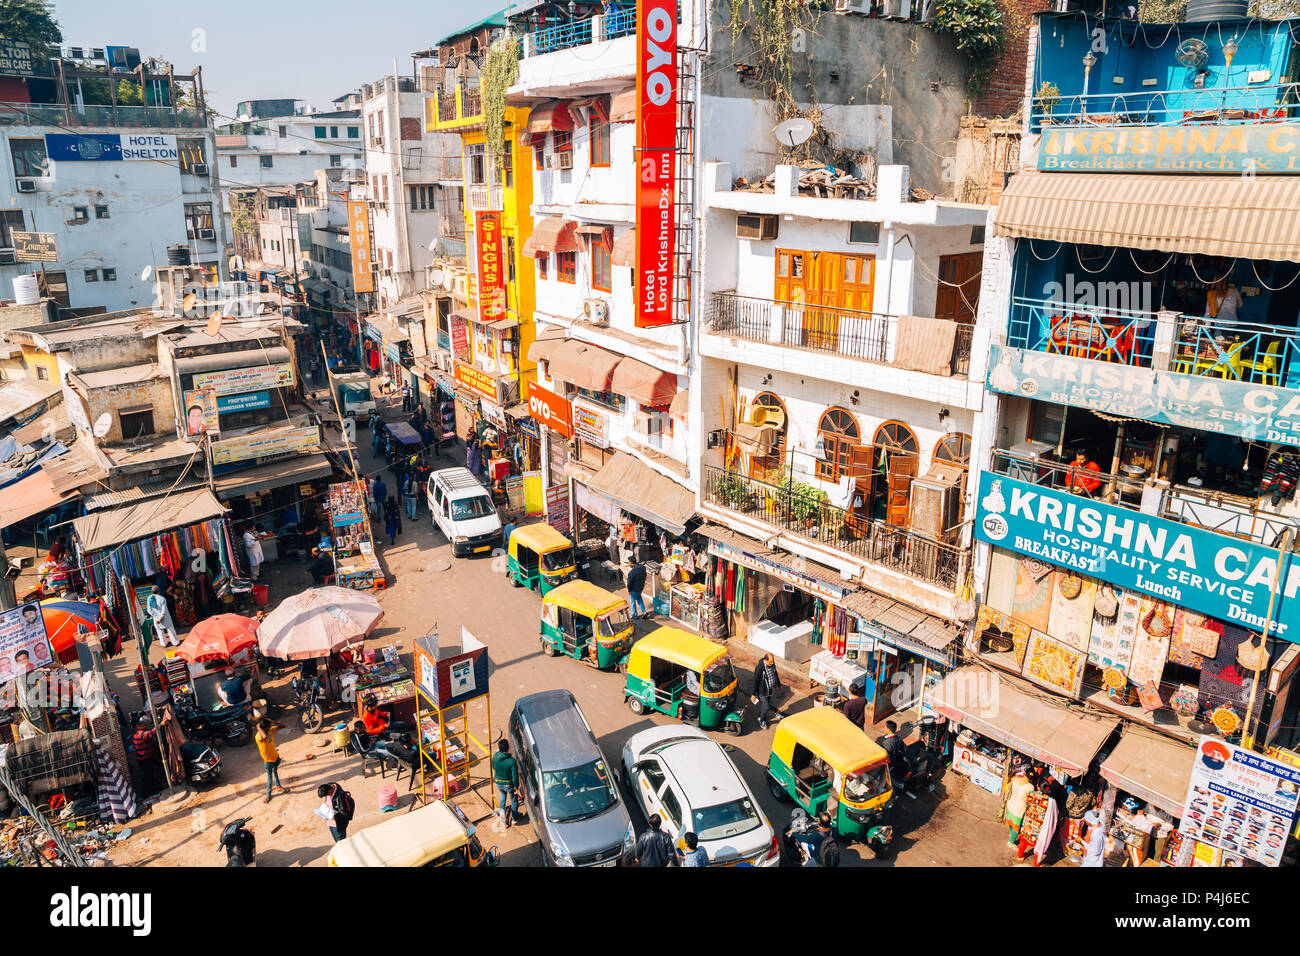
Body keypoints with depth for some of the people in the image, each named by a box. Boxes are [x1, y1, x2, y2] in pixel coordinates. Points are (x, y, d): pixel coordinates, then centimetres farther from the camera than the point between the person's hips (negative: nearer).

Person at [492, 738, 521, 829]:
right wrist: (516, 786, -7)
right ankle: (514, 817, 40)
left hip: (498, 783, 3)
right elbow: (515, 776, -23)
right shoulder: (512, 761, -33)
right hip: (509, 784, -3)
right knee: (513, 799, 24)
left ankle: (502, 809, 26)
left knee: (502, 793, 37)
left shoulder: (495, 756, -21)